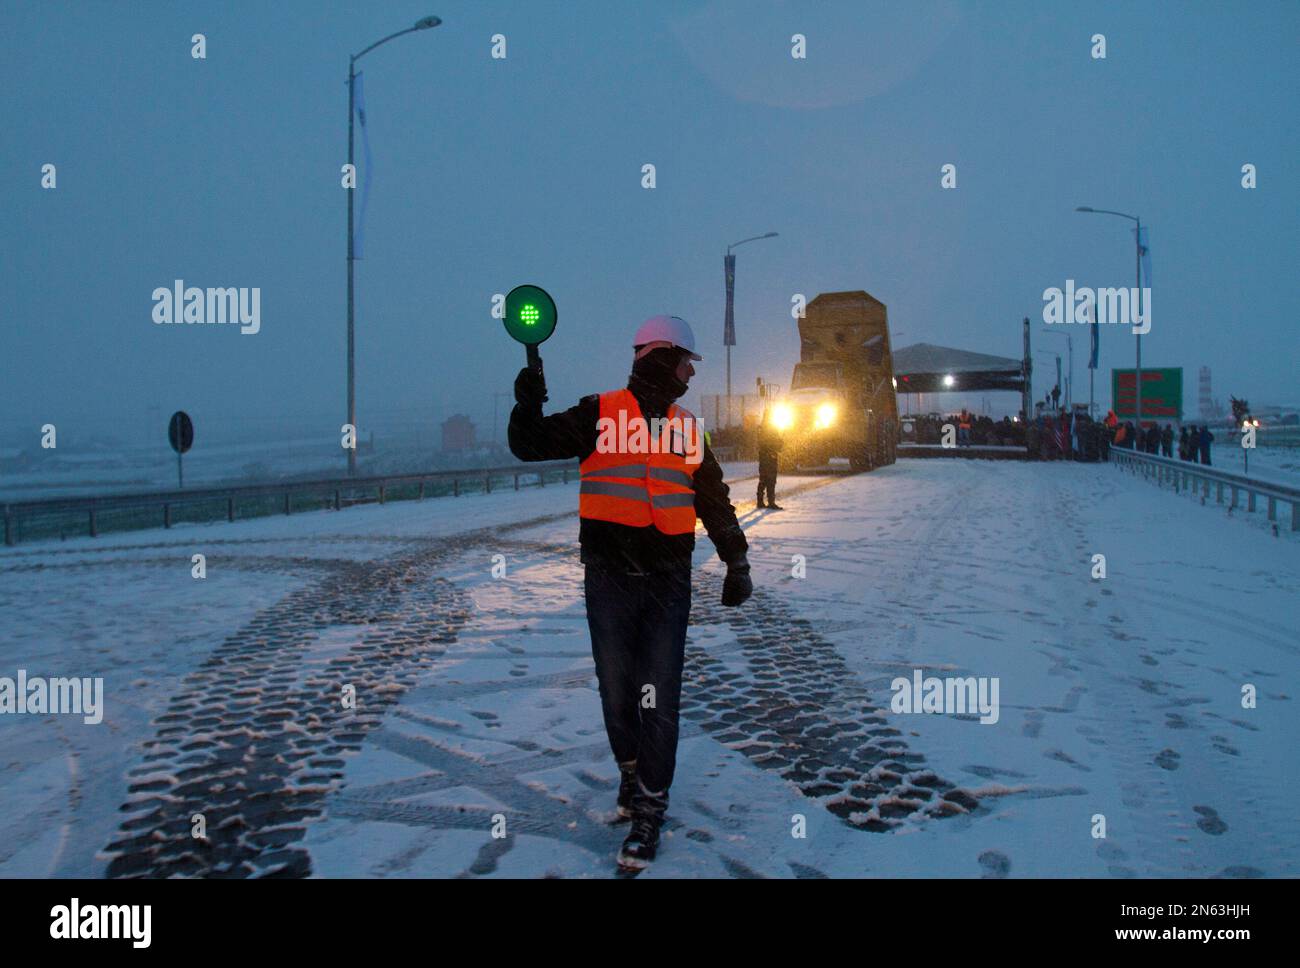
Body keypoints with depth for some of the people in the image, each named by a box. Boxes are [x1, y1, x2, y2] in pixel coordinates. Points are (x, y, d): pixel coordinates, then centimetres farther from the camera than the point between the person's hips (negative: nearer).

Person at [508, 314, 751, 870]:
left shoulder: (687, 430, 13)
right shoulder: (600, 414, 1)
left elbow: (715, 500, 21)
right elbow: (531, 445, -1)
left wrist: (736, 562, 21)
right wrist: (528, 407, -19)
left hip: (669, 580, 2)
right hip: (610, 577, -2)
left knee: (658, 698, -1)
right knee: (617, 691, 8)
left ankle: (648, 811, 11)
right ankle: (632, 771, 34)